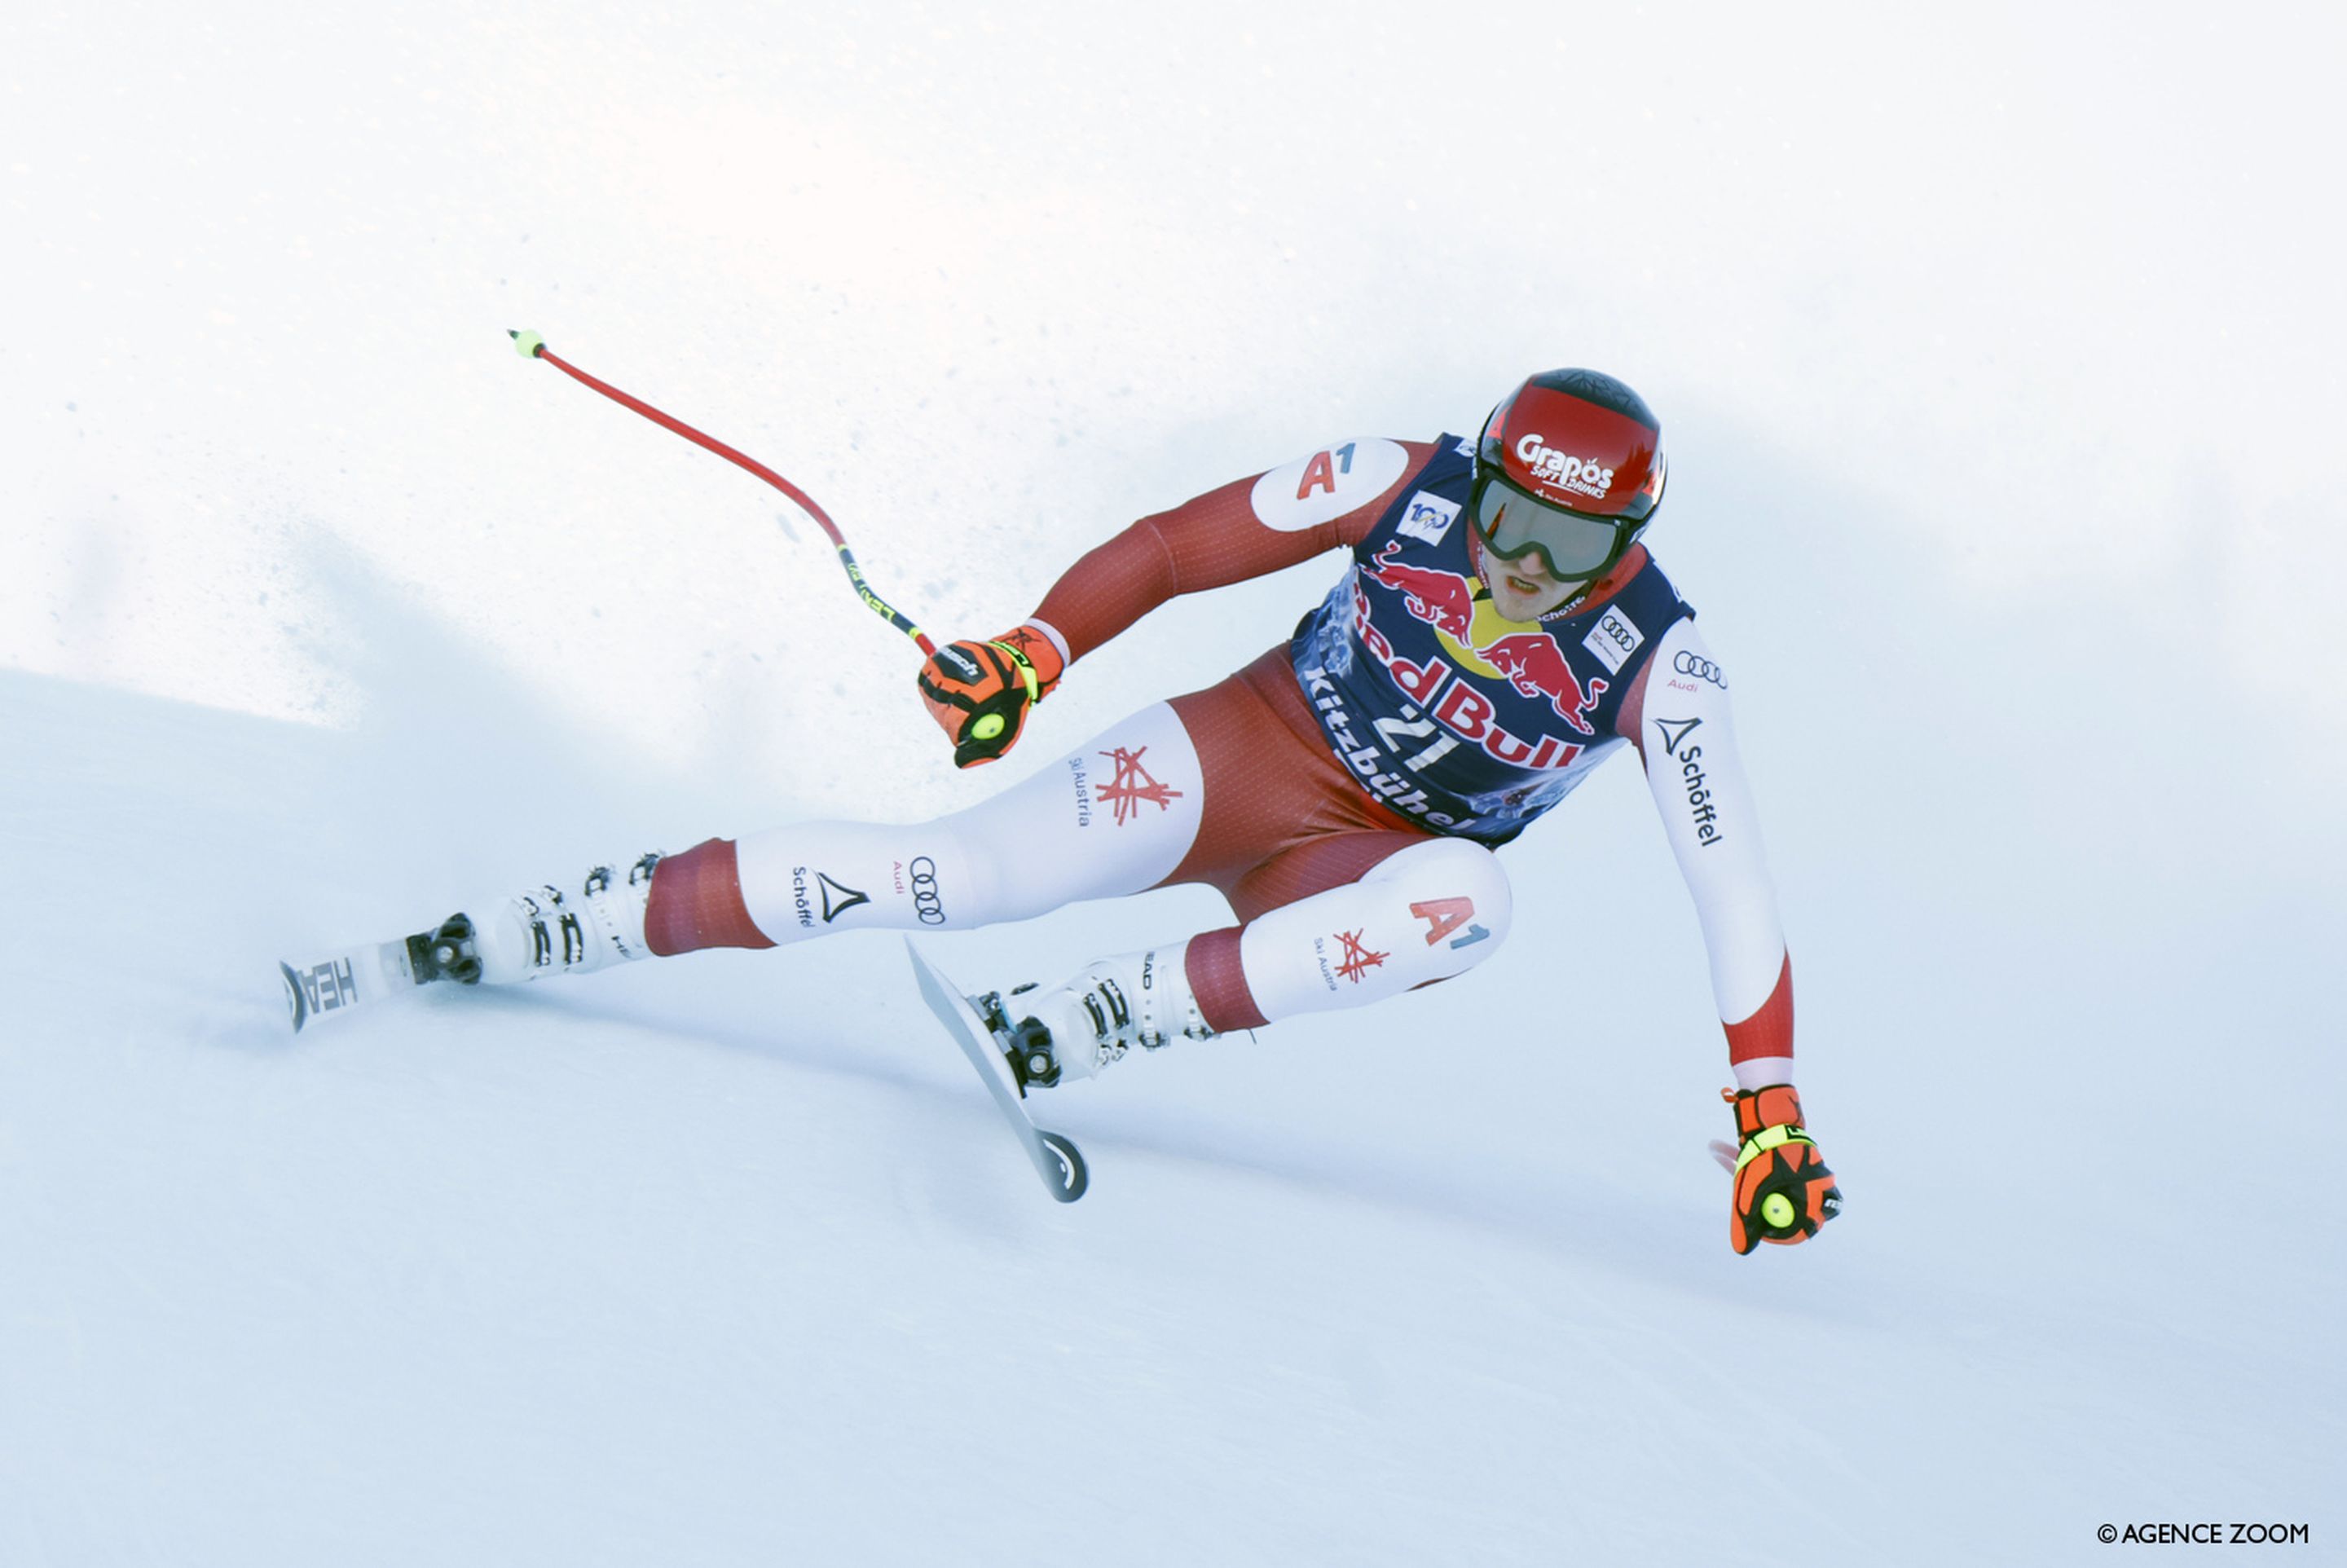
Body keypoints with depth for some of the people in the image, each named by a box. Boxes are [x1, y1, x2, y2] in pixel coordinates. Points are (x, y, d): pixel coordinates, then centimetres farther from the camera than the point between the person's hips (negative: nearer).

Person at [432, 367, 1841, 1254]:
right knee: (965, 872, -25)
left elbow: (1732, 875, -18)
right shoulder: (1409, 485, -14)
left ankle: (1072, 1031, -33)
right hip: (1245, 748, 0)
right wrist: (1036, 648, -19)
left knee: (1469, 901, -38)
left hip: (1365, 876, 0)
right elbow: (1182, 544, -6)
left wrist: (1768, 1101, -23)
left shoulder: (1655, 662, -18)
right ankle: (499, 942, -21)